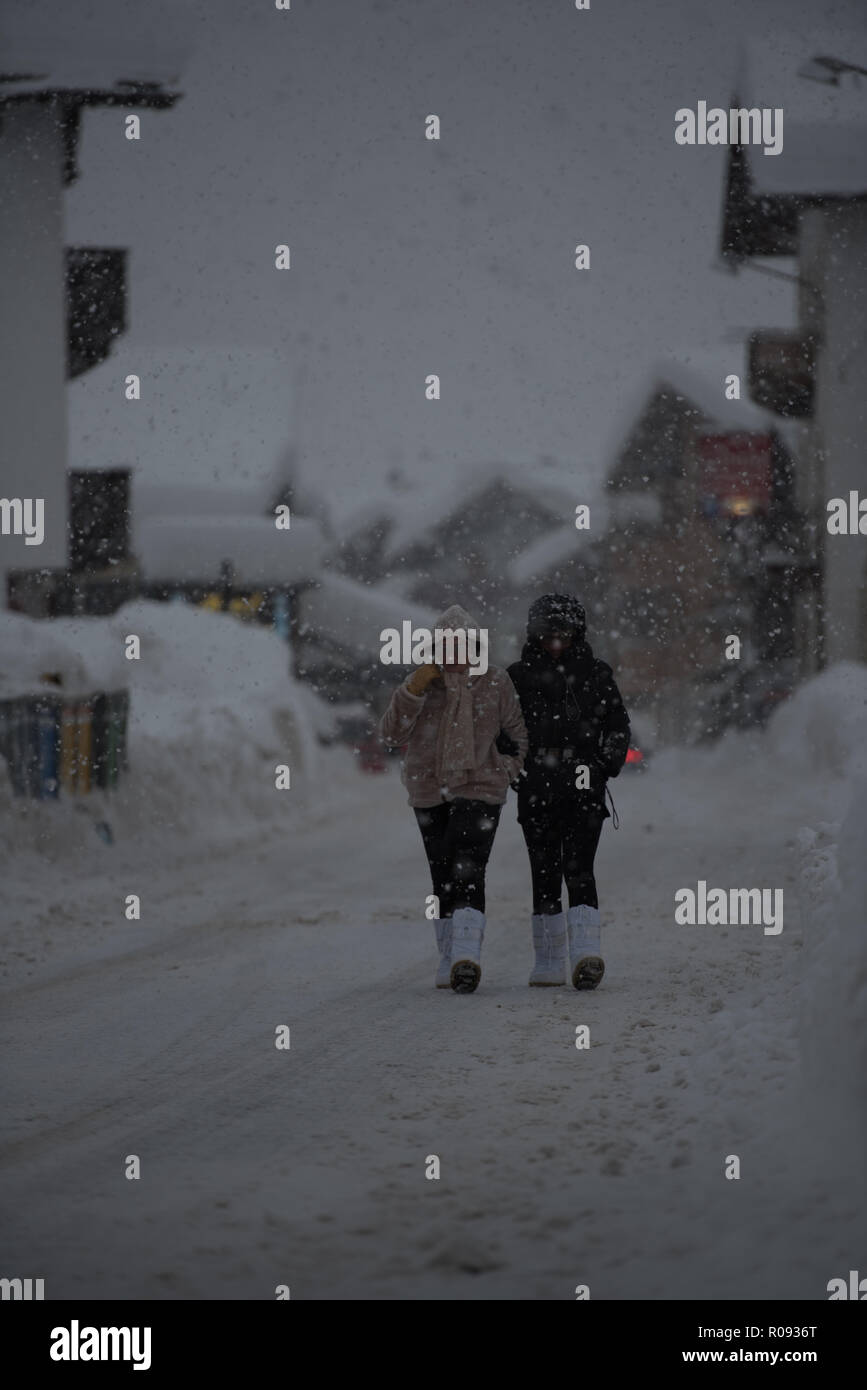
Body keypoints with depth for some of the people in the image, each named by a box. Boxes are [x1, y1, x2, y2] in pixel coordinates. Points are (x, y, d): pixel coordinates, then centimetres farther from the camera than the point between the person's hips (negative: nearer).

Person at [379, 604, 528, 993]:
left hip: (479, 790, -3)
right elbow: (391, 735, -6)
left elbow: (520, 733, 12)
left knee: (467, 872, -19)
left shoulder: (495, 682, 0)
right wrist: (413, 691, -17)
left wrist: (508, 769, 0)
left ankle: (466, 955, -31)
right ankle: (450, 960, 16)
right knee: (442, 877, 8)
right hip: (430, 793, 3)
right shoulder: (422, 681, 3)